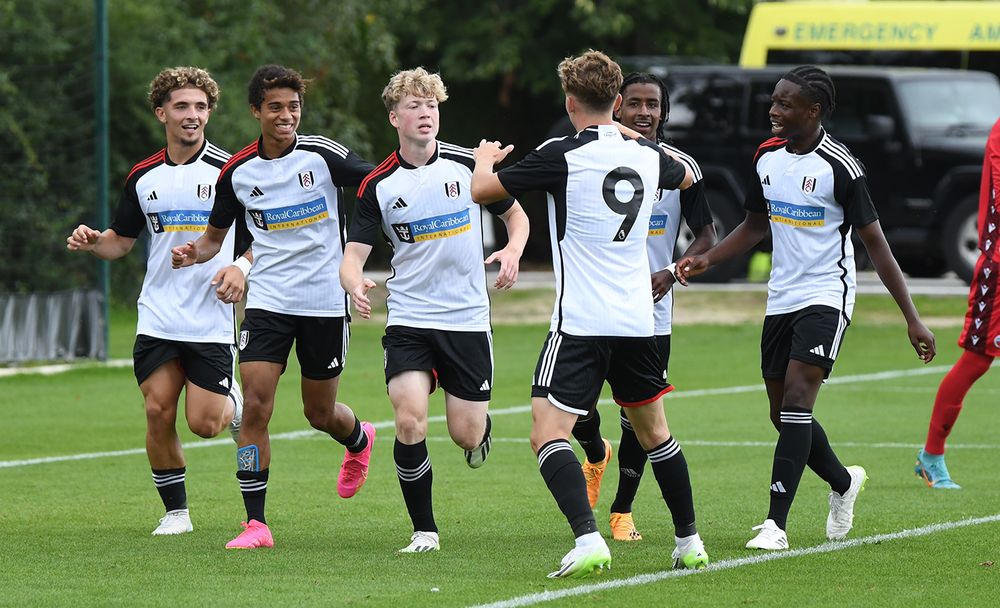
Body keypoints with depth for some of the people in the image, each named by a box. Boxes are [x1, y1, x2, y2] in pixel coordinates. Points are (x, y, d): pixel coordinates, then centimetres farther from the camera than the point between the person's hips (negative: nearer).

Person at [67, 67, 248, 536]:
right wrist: (92, 242, -6)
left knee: (204, 424, -6)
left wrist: (241, 268, -16)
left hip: (212, 321, -3)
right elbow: (121, 240, 16)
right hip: (157, 318, 3)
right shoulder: (143, 177, 7)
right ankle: (175, 511, 9)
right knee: (158, 413, -7)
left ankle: (234, 402, 30)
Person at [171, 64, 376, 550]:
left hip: (325, 303, -1)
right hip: (267, 303, 1)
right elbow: (215, 235, 11)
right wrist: (193, 254, -10)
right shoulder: (238, 171, 1)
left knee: (319, 413, 9)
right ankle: (256, 523, -8)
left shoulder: (322, 155, -6)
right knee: (255, 406, -13)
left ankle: (359, 440, 47)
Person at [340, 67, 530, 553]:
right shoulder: (377, 185, -2)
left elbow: (515, 213, 11)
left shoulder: (468, 164, -2)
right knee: (410, 424, -19)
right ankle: (424, 530, -3)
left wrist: (513, 251, -10)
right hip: (407, 323, 0)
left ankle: (483, 428, 40)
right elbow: (353, 255, -4)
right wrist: (355, 283, -28)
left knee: (466, 435, 0)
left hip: (468, 318, 0)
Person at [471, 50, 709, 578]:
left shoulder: (562, 155, -10)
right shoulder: (646, 154, 7)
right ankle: (690, 542, 25)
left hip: (581, 321, -6)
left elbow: (482, 191, -1)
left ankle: (588, 539, -27)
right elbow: (686, 176, 32)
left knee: (548, 434, -9)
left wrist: (485, 157, 21)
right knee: (653, 432, 21)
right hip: (638, 318, 6)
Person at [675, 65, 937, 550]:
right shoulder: (767, 158, 5)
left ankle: (775, 524, -22)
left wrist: (912, 319, -12)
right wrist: (707, 259, 5)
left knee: (796, 399, -20)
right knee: (784, 414, 10)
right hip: (781, 300, 7)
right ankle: (843, 483, 37)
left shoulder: (840, 167, -14)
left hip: (826, 297, -7)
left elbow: (875, 244, -10)